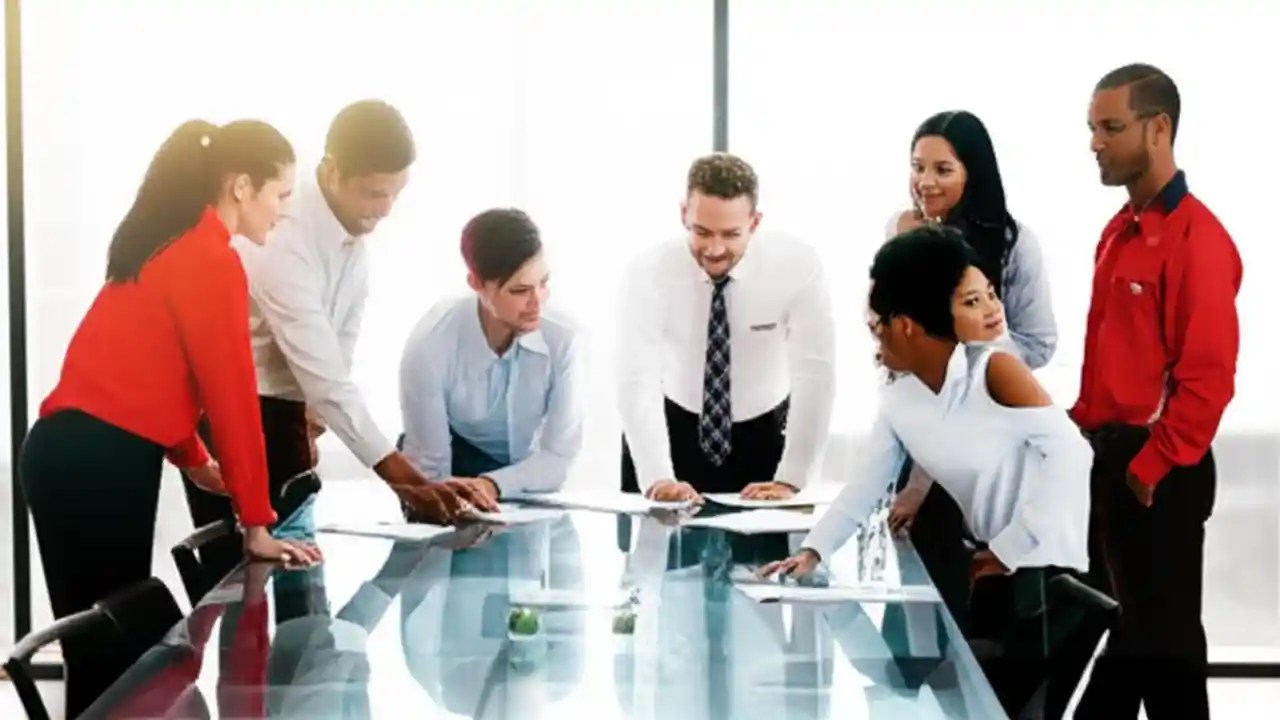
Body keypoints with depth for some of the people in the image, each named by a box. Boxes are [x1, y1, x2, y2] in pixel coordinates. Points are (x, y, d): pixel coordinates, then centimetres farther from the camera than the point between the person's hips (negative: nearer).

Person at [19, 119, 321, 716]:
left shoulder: (171, 246, 16)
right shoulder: (211, 261, -13)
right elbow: (230, 392, -13)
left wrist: (195, 463, 28)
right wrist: (256, 522, -10)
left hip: (69, 451, 9)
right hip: (101, 465, -9)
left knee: (98, 646, 14)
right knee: (110, 652, -2)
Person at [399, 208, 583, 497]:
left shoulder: (562, 339, -20)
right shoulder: (431, 347, -23)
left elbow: (558, 458, -14)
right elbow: (429, 473, -15)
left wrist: (493, 485, -30)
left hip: (521, 490, 2)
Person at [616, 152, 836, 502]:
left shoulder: (797, 265, -20)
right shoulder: (650, 273, -21)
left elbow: (815, 374, -21)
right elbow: (637, 380, -30)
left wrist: (789, 480, -28)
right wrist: (657, 478, -43)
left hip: (764, 436, 1)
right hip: (675, 431, 0)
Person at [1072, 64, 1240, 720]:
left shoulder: (1196, 237, -15)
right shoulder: (1120, 229, 12)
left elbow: (1209, 375, -19)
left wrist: (1151, 466, -17)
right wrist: (1084, 432, 11)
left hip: (1156, 473, -9)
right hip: (1106, 457, 9)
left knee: (1161, 635, 1)